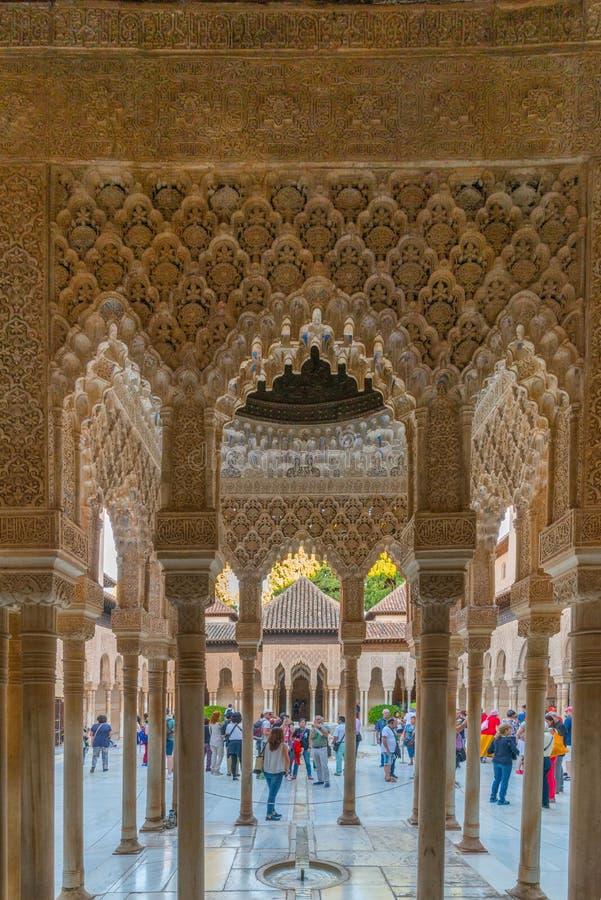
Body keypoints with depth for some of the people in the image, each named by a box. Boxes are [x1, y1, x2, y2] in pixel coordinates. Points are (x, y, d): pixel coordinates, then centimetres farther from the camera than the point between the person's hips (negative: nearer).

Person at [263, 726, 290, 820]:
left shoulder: (267, 745, 1)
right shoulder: (283, 746, -10)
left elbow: (264, 757, 0)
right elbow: (287, 760, -12)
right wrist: (286, 769, 2)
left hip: (267, 772, 5)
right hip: (277, 773, -5)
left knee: (272, 793, 20)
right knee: (272, 794, 0)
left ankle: (273, 812, 30)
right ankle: (269, 815, 1)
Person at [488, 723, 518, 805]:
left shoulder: (496, 739, 5)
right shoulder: (510, 739, -13)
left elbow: (490, 750, 9)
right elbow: (515, 751, -18)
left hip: (496, 761, 6)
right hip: (506, 762, -6)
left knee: (496, 779, 18)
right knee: (504, 781, 4)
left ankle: (493, 797, 23)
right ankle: (501, 800, 6)